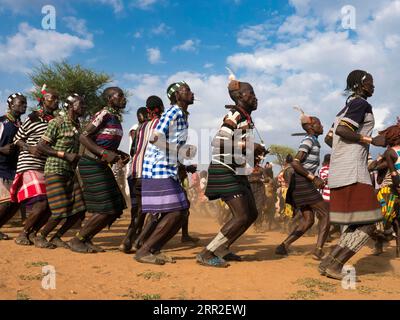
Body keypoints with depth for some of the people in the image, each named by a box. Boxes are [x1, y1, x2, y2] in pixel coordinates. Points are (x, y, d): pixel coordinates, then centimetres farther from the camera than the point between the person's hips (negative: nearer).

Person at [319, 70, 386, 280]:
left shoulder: (345, 109, 23)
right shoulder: (361, 103, -5)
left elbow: (329, 138, 23)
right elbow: (342, 130, -19)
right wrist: (371, 140, -14)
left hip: (339, 171, 10)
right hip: (352, 171, -10)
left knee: (357, 223, 12)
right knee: (367, 225, -7)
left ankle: (329, 263, 8)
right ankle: (334, 265, -9)